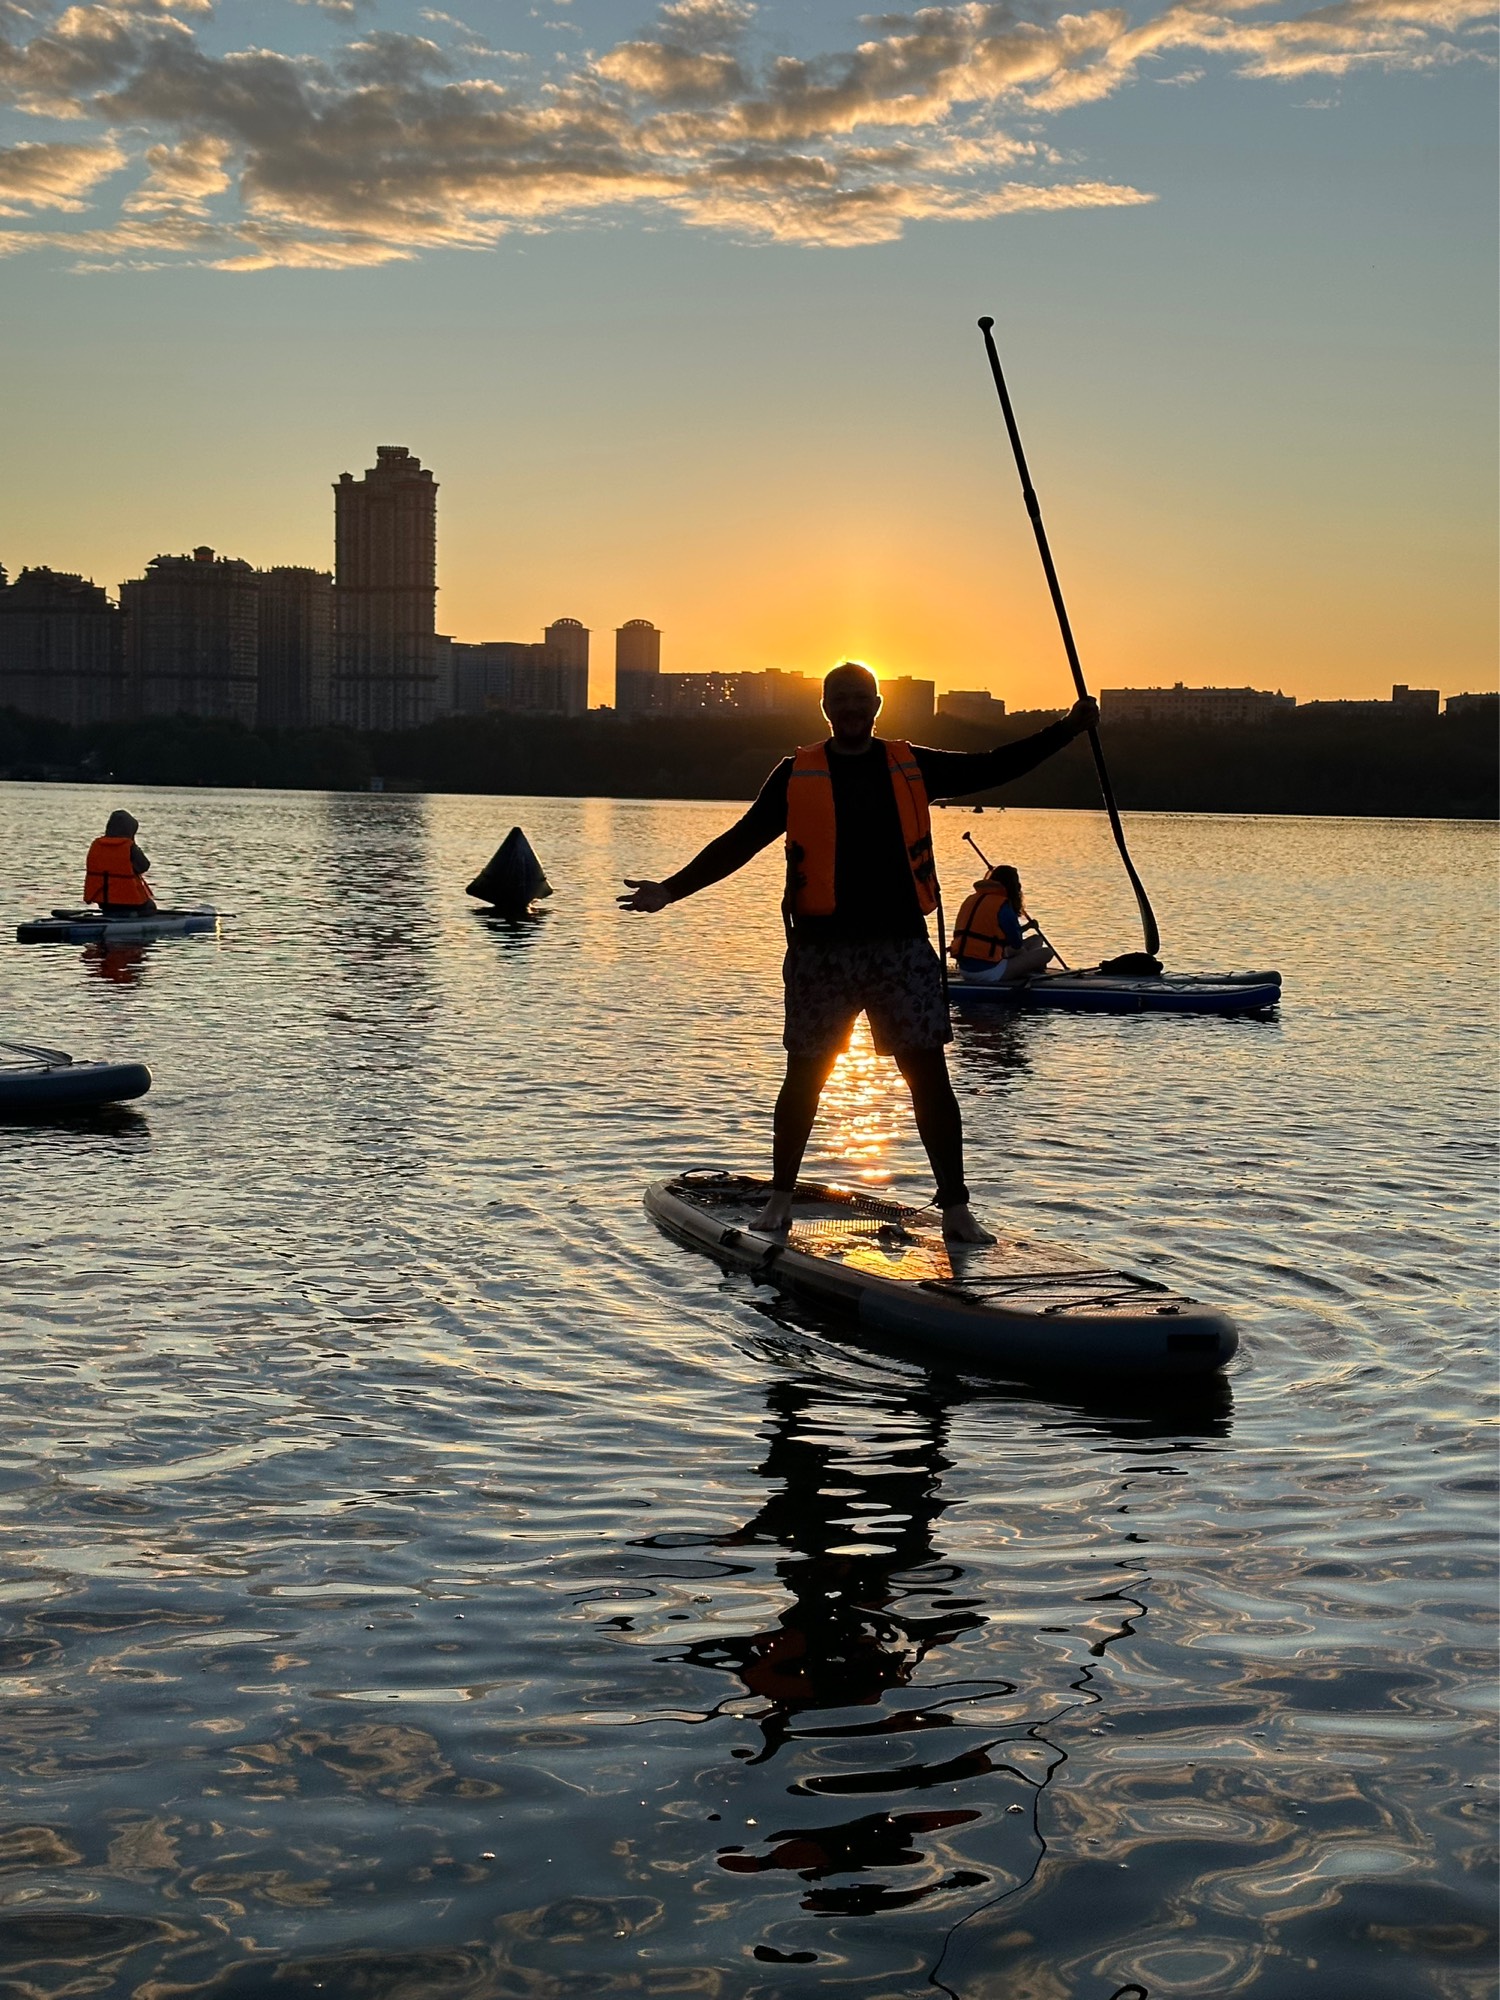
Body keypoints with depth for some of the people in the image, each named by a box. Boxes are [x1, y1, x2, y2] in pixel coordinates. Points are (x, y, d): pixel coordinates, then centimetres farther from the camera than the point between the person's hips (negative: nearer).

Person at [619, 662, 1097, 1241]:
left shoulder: (913, 766, 10)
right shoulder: (796, 774, 5)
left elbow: (995, 766, 15)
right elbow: (739, 842, 6)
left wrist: (1066, 730, 8)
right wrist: (671, 890, -1)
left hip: (901, 945, 1)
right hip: (823, 947, -1)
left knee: (929, 1075, -2)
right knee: (805, 1076, 6)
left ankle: (956, 1208, 5)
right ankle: (781, 1197, 24)